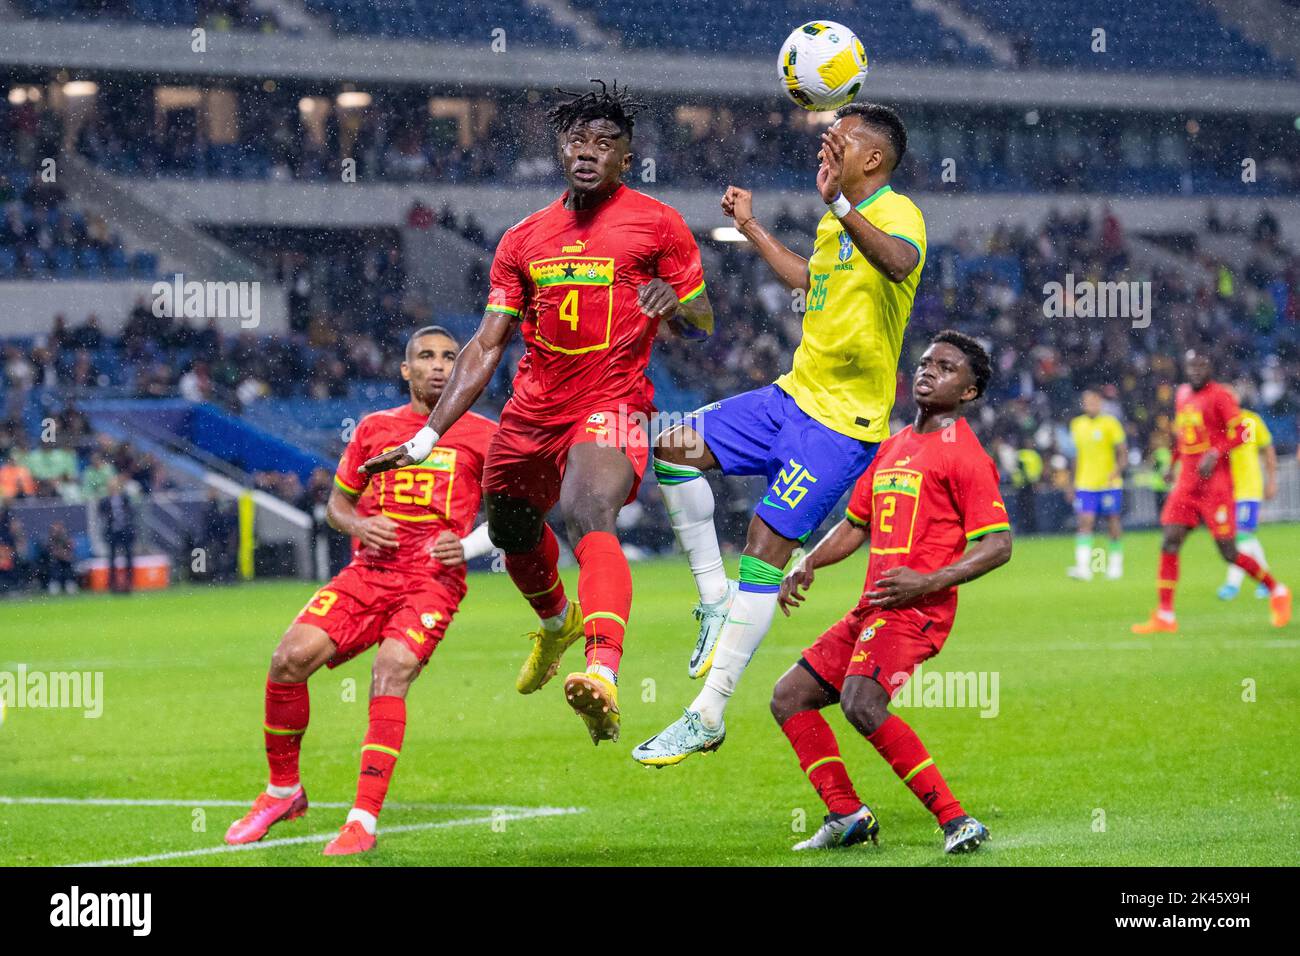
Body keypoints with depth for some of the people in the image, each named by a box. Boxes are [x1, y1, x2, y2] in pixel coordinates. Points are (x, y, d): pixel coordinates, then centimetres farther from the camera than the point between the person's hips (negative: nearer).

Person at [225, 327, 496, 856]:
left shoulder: (483, 435, 7)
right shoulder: (374, 428, 15)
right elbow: (337, 501, 22)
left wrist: (468, 546, -7)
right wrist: (358, 524, 0)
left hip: (433, 578, -3)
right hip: (368, 571, 3)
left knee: (391, 672, -28)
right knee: (290, 657, -17)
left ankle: (364, 819, -27)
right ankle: (283, 791, 4)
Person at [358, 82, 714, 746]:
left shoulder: (657, 224, 1)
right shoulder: (524, 240, 12)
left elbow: (702, 324, 7)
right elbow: (487, 345, 12)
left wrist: (674, 302, -19)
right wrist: (427, 437, 4)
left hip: (611, 406, -6)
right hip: (532, 410, 6)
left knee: (588, 516, -32)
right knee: (511, 530, 20)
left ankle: (603, 676, -55)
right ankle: (557, 623, 57)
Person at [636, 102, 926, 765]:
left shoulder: (897, 214, -15)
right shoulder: (837, 220, 13)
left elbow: (900, 264, -41)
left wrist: (839, 205, -53)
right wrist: (752, 229, 36)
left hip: (844, 419, -9)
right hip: (795, 394, 9)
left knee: (764, 551, -11)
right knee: (674, 449, 1)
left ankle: (708, 716, -7)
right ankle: (715, 599, 10)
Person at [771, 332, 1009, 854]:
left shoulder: (964, 454, -6)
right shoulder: (892, 447, 20)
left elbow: (998, 546, -12)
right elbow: (855, 524, 28)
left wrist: (929, 582, -22)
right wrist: (806, 564, 10)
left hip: (917, 609, -9)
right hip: (872, 607, 9)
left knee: (861, 703, -30)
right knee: (789, 698, 8)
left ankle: (955, 820, -26)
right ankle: (848, 814, 11)